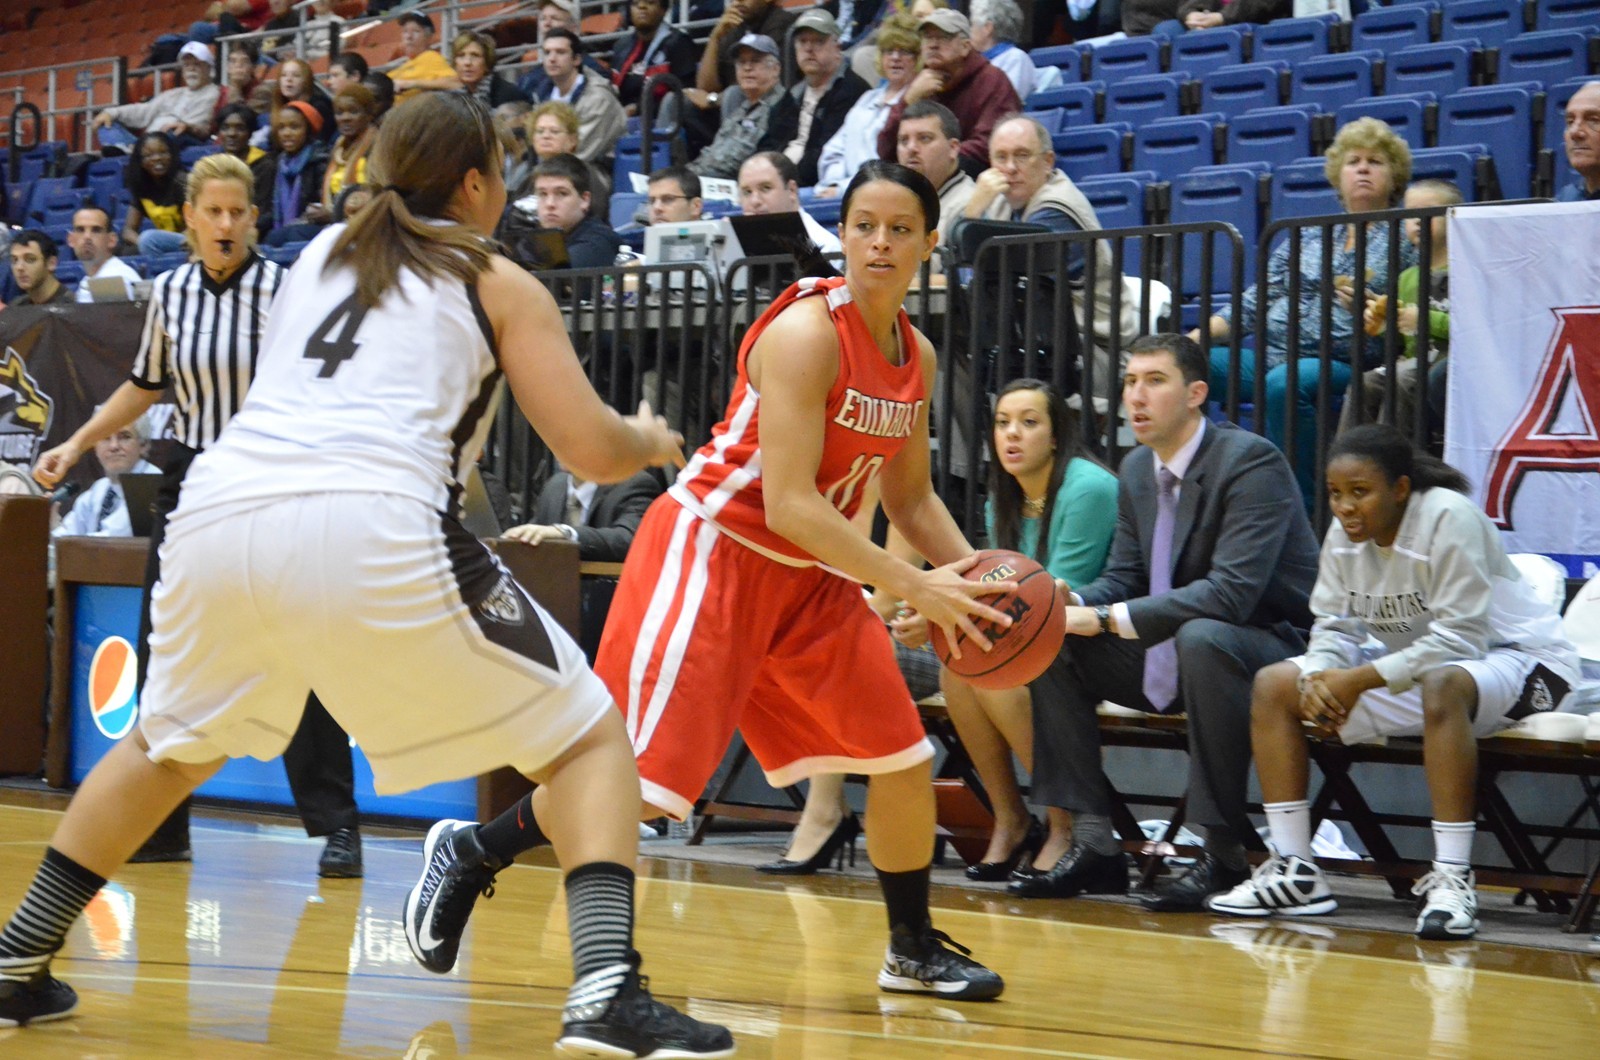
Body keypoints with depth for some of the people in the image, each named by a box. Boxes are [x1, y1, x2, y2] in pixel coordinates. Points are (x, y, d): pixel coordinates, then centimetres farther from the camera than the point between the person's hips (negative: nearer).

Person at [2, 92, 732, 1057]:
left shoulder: (324, 252, 28)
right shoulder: (502, 285, 15)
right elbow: (593, 451, 8)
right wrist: (648, 441, 30)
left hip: (220, 509, 5)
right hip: (369, 527, -5)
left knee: (172, 744, 32)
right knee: (589, 738, 8)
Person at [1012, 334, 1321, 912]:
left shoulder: (1250, 461, -19)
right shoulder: (1136, 469, 7)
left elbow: (1232, 592, -29)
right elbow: (1124, 577, 12)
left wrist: (1109, 619, -27)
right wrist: (1071, 603, -12)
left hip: (1272, 648, -8)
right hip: (1171, 657, 8)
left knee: (1202, 637, -39)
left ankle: (1224, 853, -30)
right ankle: (1092, 843, -5)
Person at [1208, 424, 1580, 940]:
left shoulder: (1450, 519, -25)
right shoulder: (1344, 535, -4)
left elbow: (1460, 637, -29)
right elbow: (1335, 625, 2)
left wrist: (1359, 680, -30)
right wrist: (1322, 676, -22)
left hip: (1517, 658, -8)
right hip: (1409, 662, 8)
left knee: (1443, 686, -43)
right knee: (1273, 685, -4)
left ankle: (1451, 879, -39)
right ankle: (1295, 872, -5)